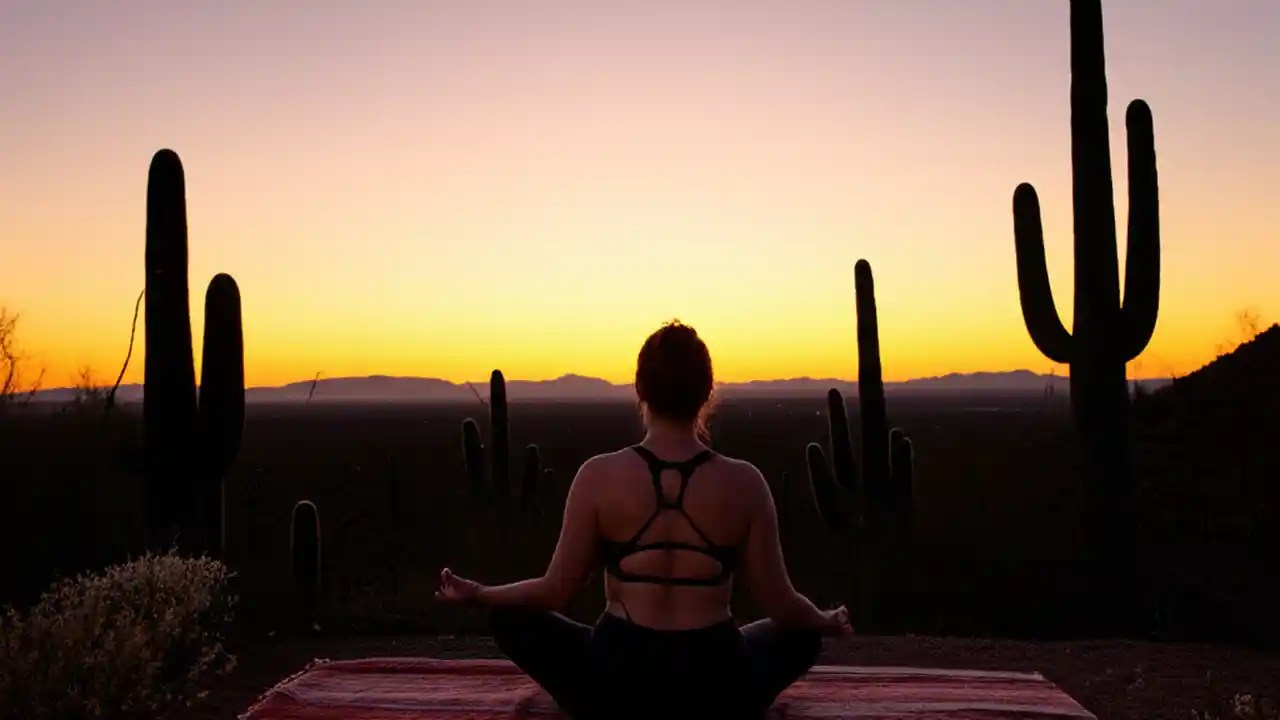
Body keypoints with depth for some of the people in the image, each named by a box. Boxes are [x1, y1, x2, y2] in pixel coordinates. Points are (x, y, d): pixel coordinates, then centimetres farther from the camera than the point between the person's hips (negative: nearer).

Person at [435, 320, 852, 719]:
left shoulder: (598, 476, -11)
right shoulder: (744, 482, -9)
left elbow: (557, 591, -3)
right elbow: (778, 603, -2)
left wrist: (477, 595, 16)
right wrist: (829, 623, 20)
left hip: (618, 684, -1)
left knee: (510, 618, 22)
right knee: (802, 635, 29)